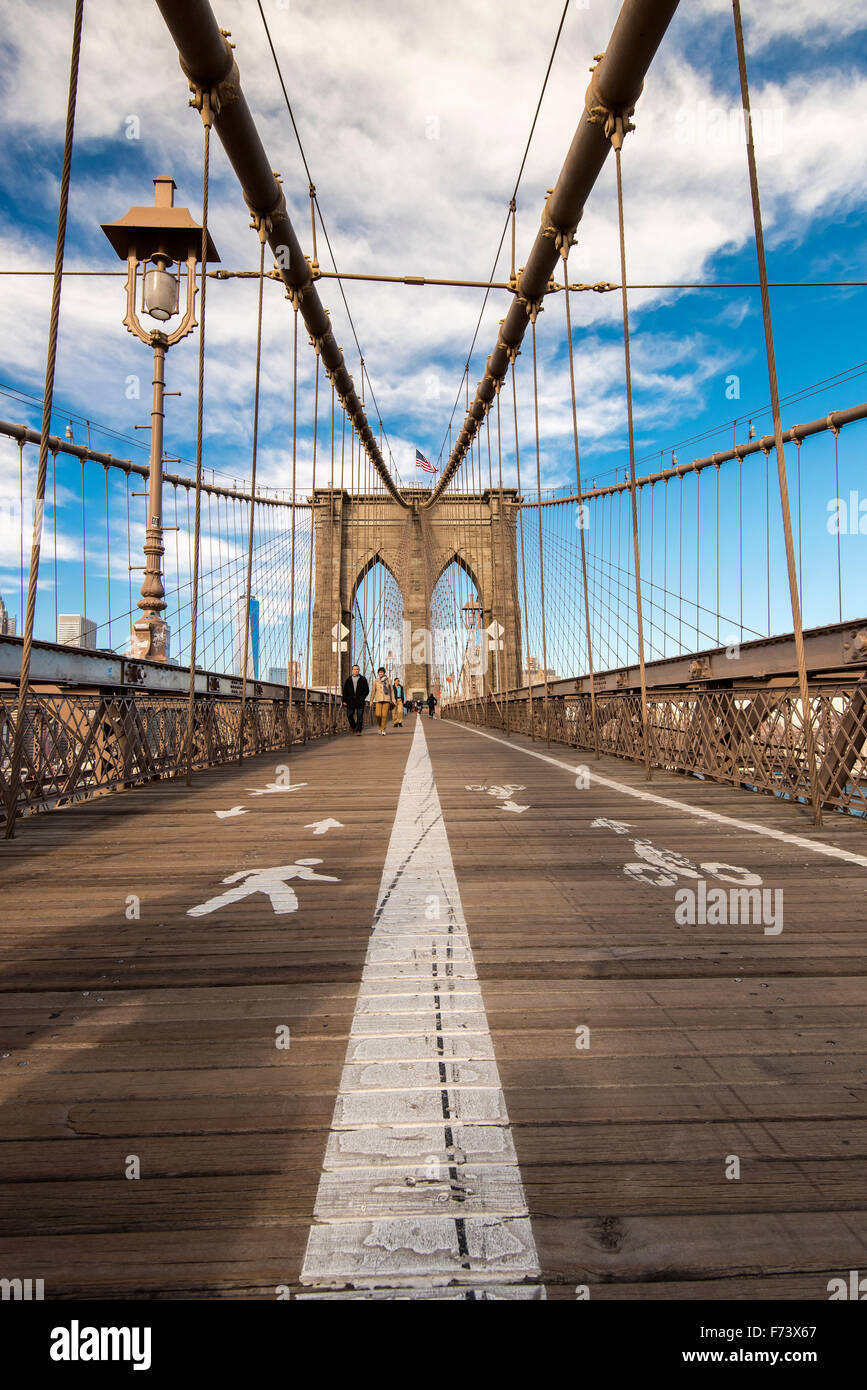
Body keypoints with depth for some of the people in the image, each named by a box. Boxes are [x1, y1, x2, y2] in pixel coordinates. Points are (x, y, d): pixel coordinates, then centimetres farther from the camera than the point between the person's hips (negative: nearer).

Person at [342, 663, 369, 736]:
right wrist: (344, 700, 4)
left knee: (359, 716, -3)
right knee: (349, 715, 3)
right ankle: (353, 727, 28)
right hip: (350, 701, 2)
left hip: (360, 702, -2)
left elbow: (367, 690, 5)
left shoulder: (363, 679, 7)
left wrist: (362, 698, -7)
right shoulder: (348, 679, 12)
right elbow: (345, 691, 12)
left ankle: (358, 731, 1)